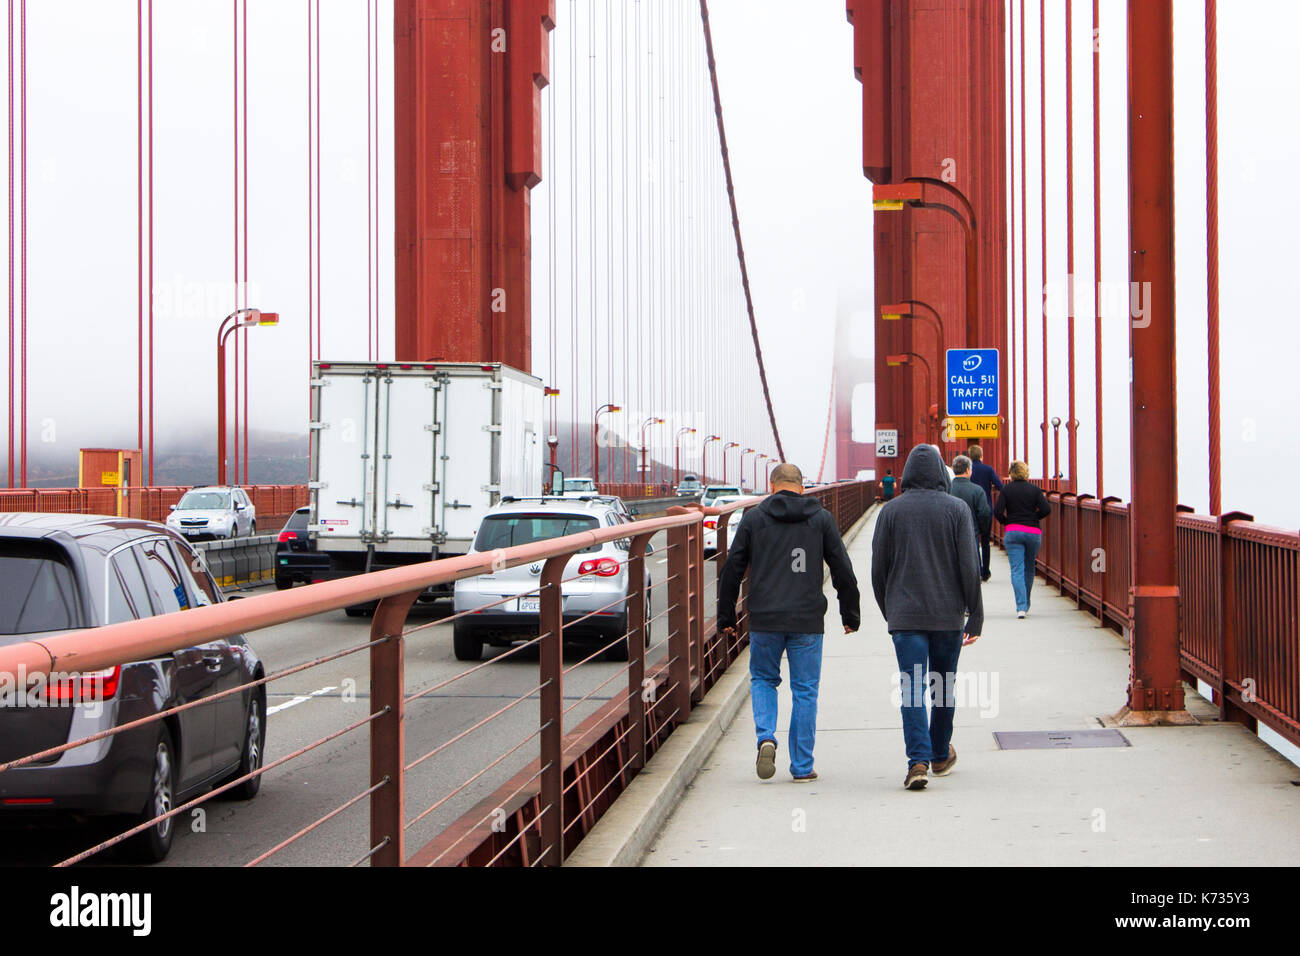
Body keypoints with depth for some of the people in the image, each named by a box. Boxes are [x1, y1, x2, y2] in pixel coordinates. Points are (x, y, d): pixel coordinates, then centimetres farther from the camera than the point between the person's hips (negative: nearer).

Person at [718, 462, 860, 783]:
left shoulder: (753, 518, 3)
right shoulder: (821, 518, 4)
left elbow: (732, 569, 3)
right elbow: (843, 570, 5)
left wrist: (726, 617, 11)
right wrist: (850, 615, 14)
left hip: (764, 621, 0)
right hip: (807, 621, 0)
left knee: (763, 680, 19)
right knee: (805, 690, 7)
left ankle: (766, 737, -5)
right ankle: (802, 766, 7)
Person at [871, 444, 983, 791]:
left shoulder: (890, 511, 0)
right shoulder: (957, 509, -2)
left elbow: (878, 569, 4)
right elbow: (970, 567, -5)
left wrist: (889, 611, 17)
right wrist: (975, 617, 1)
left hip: (905, 616, 0)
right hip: (948, 615, 1)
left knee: (912, 688, -3)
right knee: (945, 684, 15)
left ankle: (918, 760, -17)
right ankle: (940, 756, 29)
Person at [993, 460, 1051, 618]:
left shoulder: (1006, 490, 0)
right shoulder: (1035, 489, 3)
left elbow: (997, 511, -8)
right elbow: (1046, 509, -7)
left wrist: (1005, 522, 10)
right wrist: (1033, 518, 8)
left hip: (1012, 532, -1)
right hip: (1033, 532, 1)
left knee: (1017, 570, -5)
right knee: (1029, 569, 16)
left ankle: (1021, 606, -18)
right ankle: (1025, 605, 26)